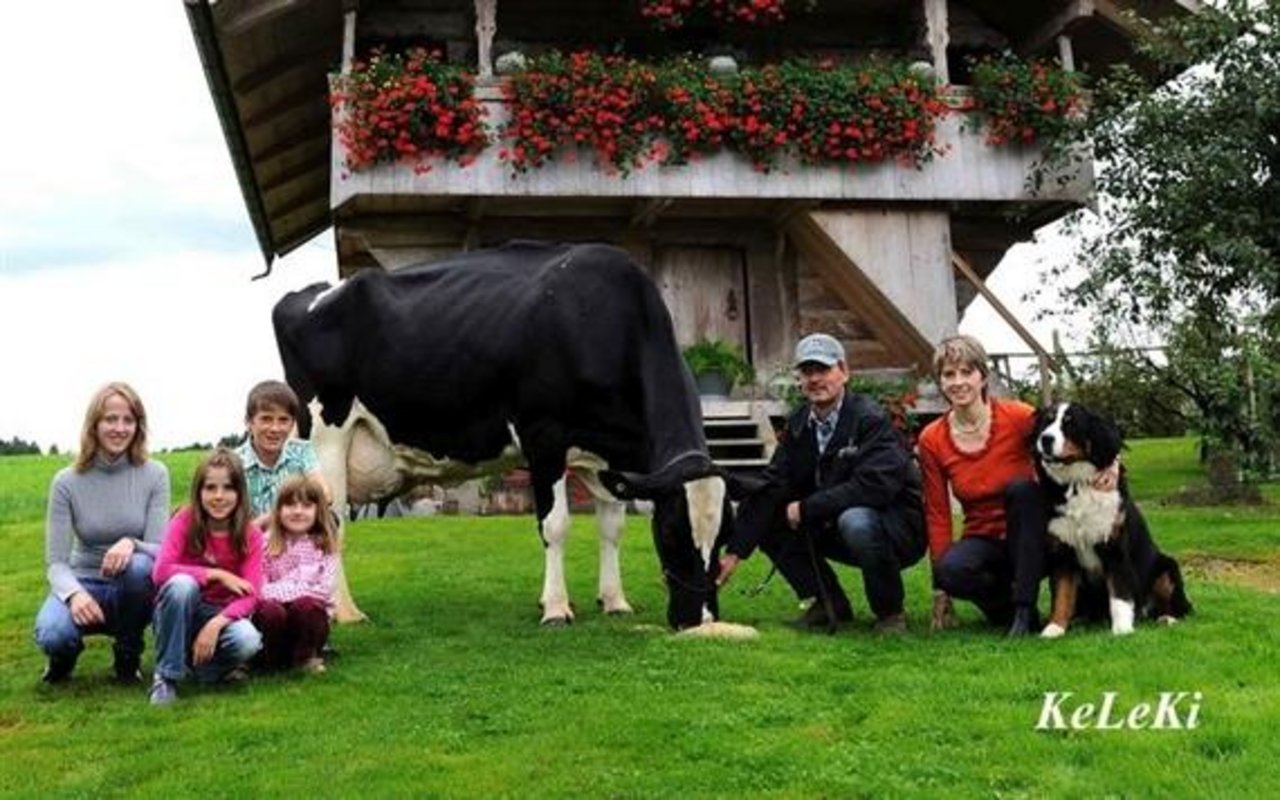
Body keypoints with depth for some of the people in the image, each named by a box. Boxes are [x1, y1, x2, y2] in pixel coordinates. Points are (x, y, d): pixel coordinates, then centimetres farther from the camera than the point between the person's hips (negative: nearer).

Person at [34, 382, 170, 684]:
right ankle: (66, 653, 9)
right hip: (84, 584, 0)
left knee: (139, 565, -36)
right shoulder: (67, 482, -9)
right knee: (51, 634, -33)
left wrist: (131, 544, -36)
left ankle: (128, 658, -8)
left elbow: (160, 550, -12)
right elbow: (56, 562, -10)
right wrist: (74, 593, -33)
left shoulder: (154, 475, -9)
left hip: (133, 590, 0)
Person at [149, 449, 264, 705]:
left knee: (248, 641, -33)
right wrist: (216, 574, -26)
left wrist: (215, 625, -31)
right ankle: (166, 675, -20)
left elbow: (250, 595, -16)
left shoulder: (251, 535, -9)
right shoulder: (185, 521, -11)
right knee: (182, 583, -35)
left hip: (221, 615, 1)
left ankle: (199, 662, 2)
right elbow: (160, 571, -24)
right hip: (178, 614, 0)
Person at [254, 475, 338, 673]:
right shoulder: (267, 544, 3)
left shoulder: (324, 547, 3)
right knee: (270, 610, -33)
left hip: (310, 613, 0)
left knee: (305, 605, -33)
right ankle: (274, 661, -6)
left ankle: (306, 657, -8)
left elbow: (325, 589, -7)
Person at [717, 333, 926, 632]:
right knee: (767, 519, -5)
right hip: (833, 526, 7)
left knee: (855, 521, -38)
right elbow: (770, 489, -4)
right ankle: (829, 604, 6)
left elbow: (873, 486, -31)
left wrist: (806, 508, -24)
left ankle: (890, 611, -11)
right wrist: (734, 552, -13)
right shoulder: (799, 425, 2)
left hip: (899, 529, -7)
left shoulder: (870, 419, -18)